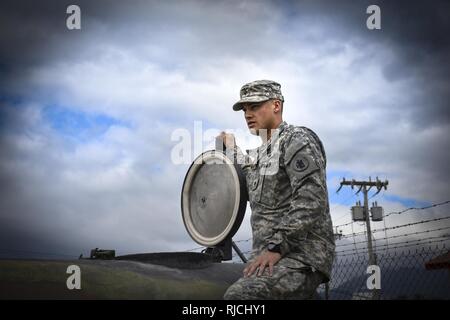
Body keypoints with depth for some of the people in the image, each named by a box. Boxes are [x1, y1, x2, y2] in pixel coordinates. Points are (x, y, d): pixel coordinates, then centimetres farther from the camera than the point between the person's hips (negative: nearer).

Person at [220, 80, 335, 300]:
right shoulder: (261, 154, 21)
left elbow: (311, 201, -19)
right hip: (271, 257, 10)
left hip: (301, 258, -9)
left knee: (239, 296, -30)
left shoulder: (298, 139, -6)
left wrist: (275, 247, -22)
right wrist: (232, 149, 37)